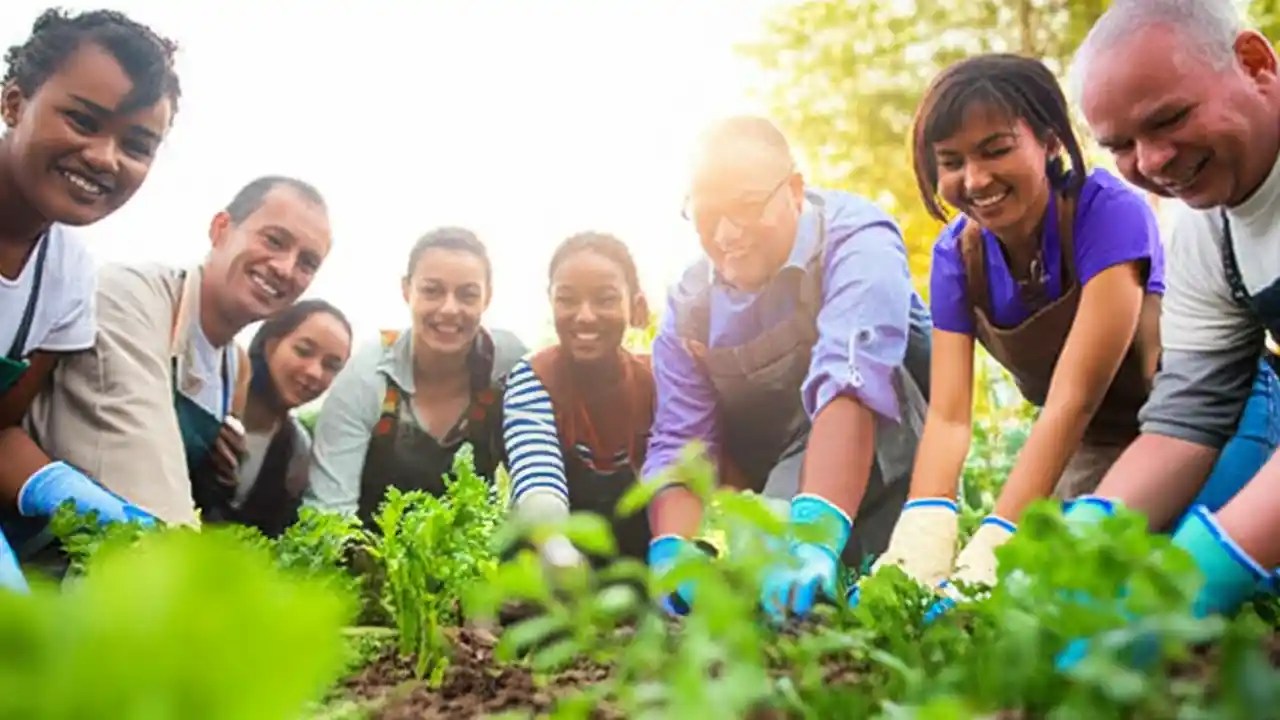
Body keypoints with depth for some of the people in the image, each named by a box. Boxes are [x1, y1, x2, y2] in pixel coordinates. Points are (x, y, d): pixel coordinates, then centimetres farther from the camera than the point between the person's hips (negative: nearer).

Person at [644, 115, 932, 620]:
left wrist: (812, 535, -54)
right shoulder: (690, 304, -9)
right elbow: (678, 443, -15)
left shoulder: (855, 240, -25)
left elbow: (850, 389, -41)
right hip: (784, 491, 5)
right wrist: (672, 551, -35)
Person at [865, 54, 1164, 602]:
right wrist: (920, 541, -39)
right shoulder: (956, 252, -12)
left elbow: (1074, 398, -33)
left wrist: (991, 546, -41)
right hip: (1088, 450, 4)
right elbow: (949, 415, -20)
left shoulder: (1109, 213, -26)